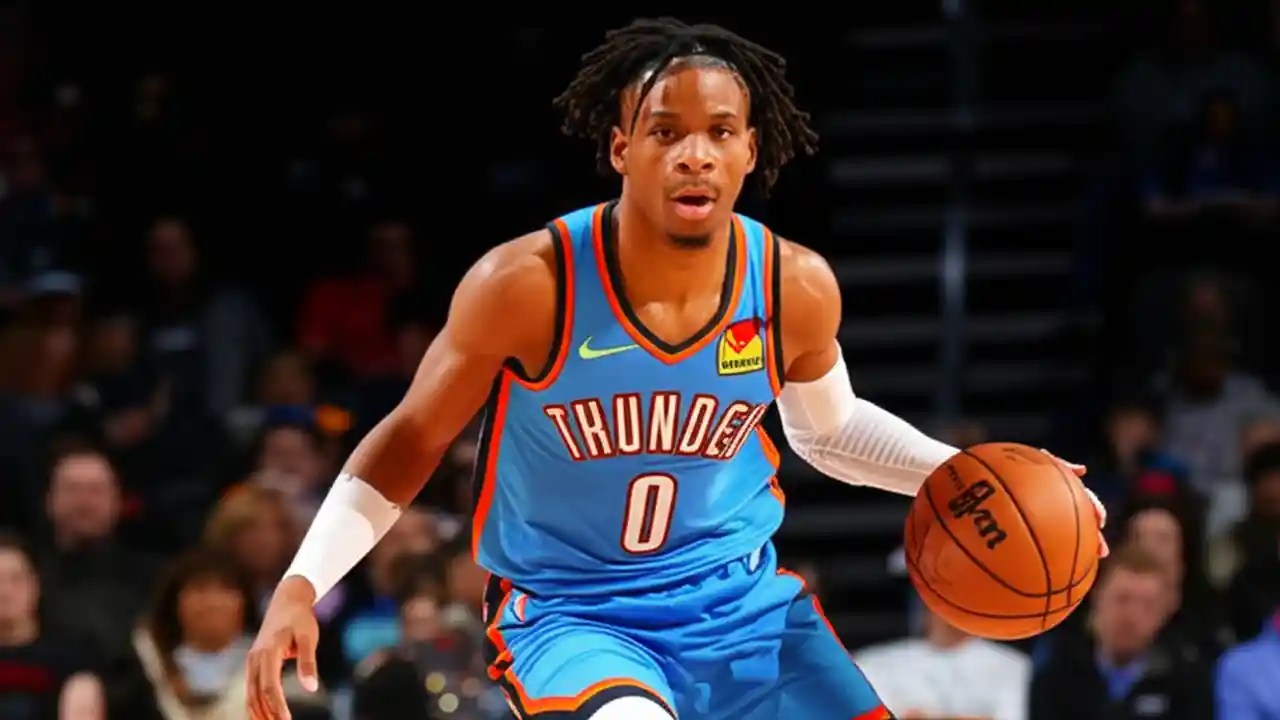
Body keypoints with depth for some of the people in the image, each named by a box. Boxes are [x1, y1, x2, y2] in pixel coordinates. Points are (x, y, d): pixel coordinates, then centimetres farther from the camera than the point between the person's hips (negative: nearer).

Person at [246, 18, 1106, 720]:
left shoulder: (797, 286, -9)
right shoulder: (529, 284, -20)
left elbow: (830, 430, 14)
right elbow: (414, 437, -6)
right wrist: (302, 584, -15)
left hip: (742, 599, 5)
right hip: (573, 612, -4)